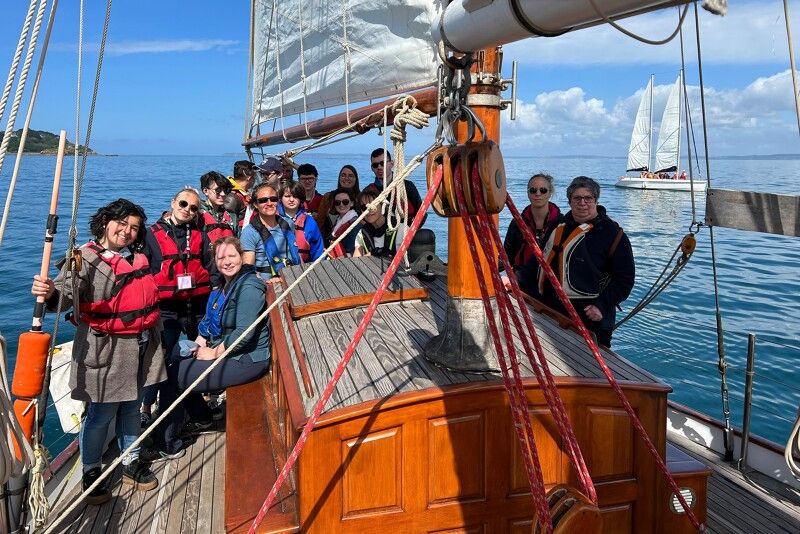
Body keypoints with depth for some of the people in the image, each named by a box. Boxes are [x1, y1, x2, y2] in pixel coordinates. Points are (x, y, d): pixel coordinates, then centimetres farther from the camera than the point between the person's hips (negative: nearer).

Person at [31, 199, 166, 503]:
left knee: (131, 407, 16)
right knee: (101, 413, 0)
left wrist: (154, 339, 24)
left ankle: (131, 464, 30)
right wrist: (49, 293, -45)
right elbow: (66, 292, -24)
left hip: (140, 347, 6)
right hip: (105, 350, -6)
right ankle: (91, 473, 19)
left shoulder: (138, 259, 12)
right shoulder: (85, 258, -8)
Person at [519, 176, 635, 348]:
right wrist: (518, 283, 12)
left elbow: (625, 278, -5)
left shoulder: (613, 233, -4)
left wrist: (603, 306, -13)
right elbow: (538, 260, 20)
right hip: (551, 313, 5)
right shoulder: (559, 227, 12)